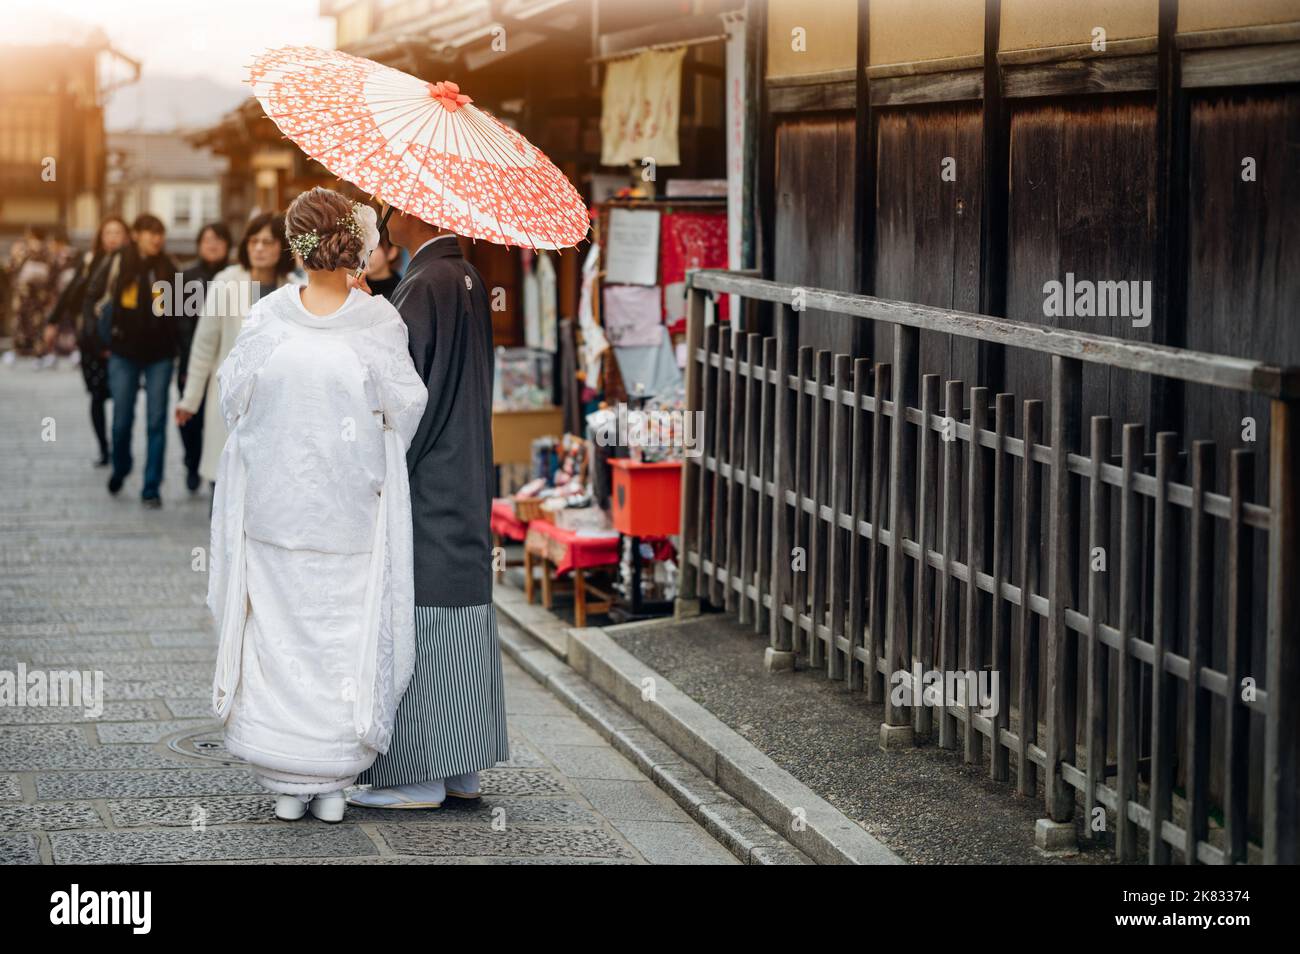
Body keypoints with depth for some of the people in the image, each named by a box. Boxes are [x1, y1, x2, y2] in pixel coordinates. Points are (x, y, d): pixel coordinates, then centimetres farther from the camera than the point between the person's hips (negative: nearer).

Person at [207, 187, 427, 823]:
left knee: (278, 635, 9)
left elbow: (233, 395, 0)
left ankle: (289, 785, 11)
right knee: (347, 639, 9)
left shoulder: (268, 317, -8)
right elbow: (405, 408, -7)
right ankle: (333, 782, 10)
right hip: (351, 507, -1)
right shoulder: (378, 322, -10)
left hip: (275, 502, 1)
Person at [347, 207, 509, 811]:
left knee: (418, 619, -3)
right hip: (466, 488, 9)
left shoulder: (423, 289, -17)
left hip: (423, 489, -9)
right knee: (463, 609, 11)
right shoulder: (471, 283, 10)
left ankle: (419, 774, 1)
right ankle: (463, 769, 17)